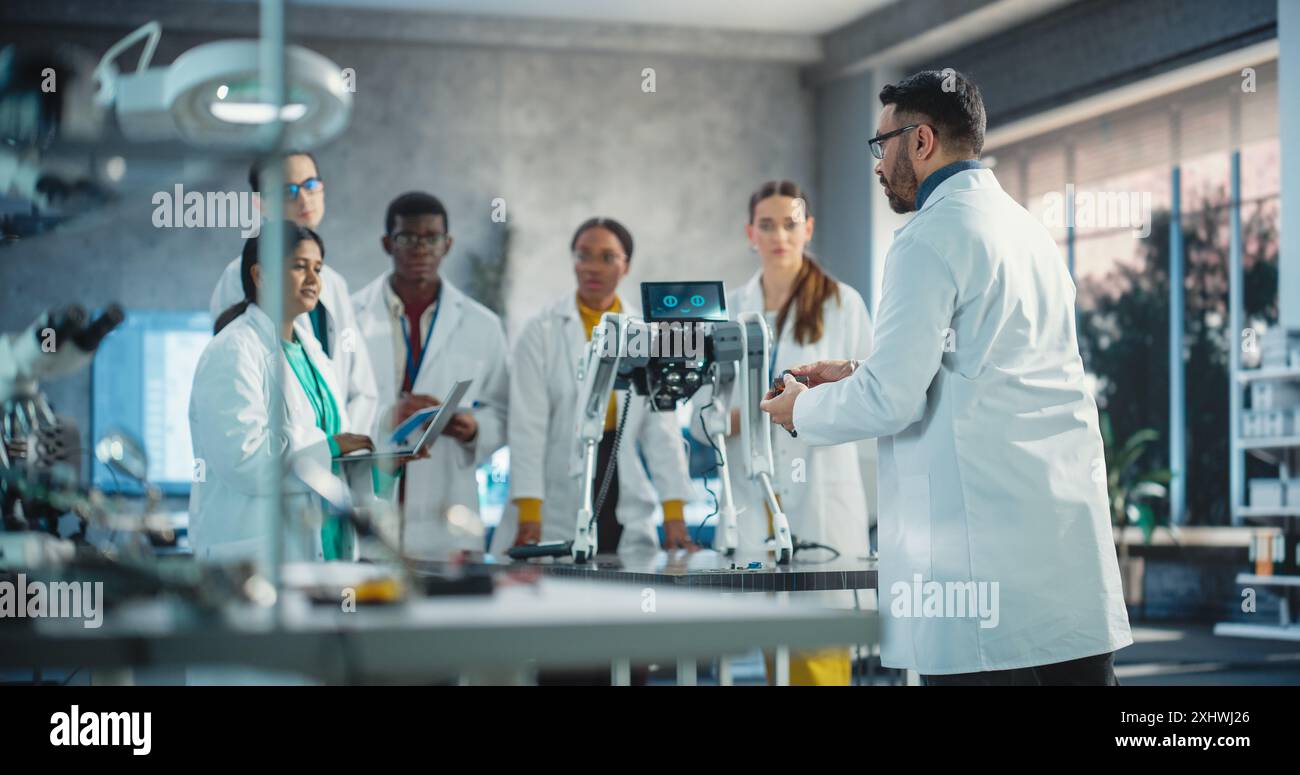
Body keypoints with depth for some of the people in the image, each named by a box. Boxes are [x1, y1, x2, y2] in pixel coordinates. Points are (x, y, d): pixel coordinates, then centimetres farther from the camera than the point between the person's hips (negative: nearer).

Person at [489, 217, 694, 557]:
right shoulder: (542, 331, -2)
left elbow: (661, 426, 3)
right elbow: (527, 426, -8)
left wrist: (674, 515, -5)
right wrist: (528, 513, -16)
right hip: (556, 510, -2)